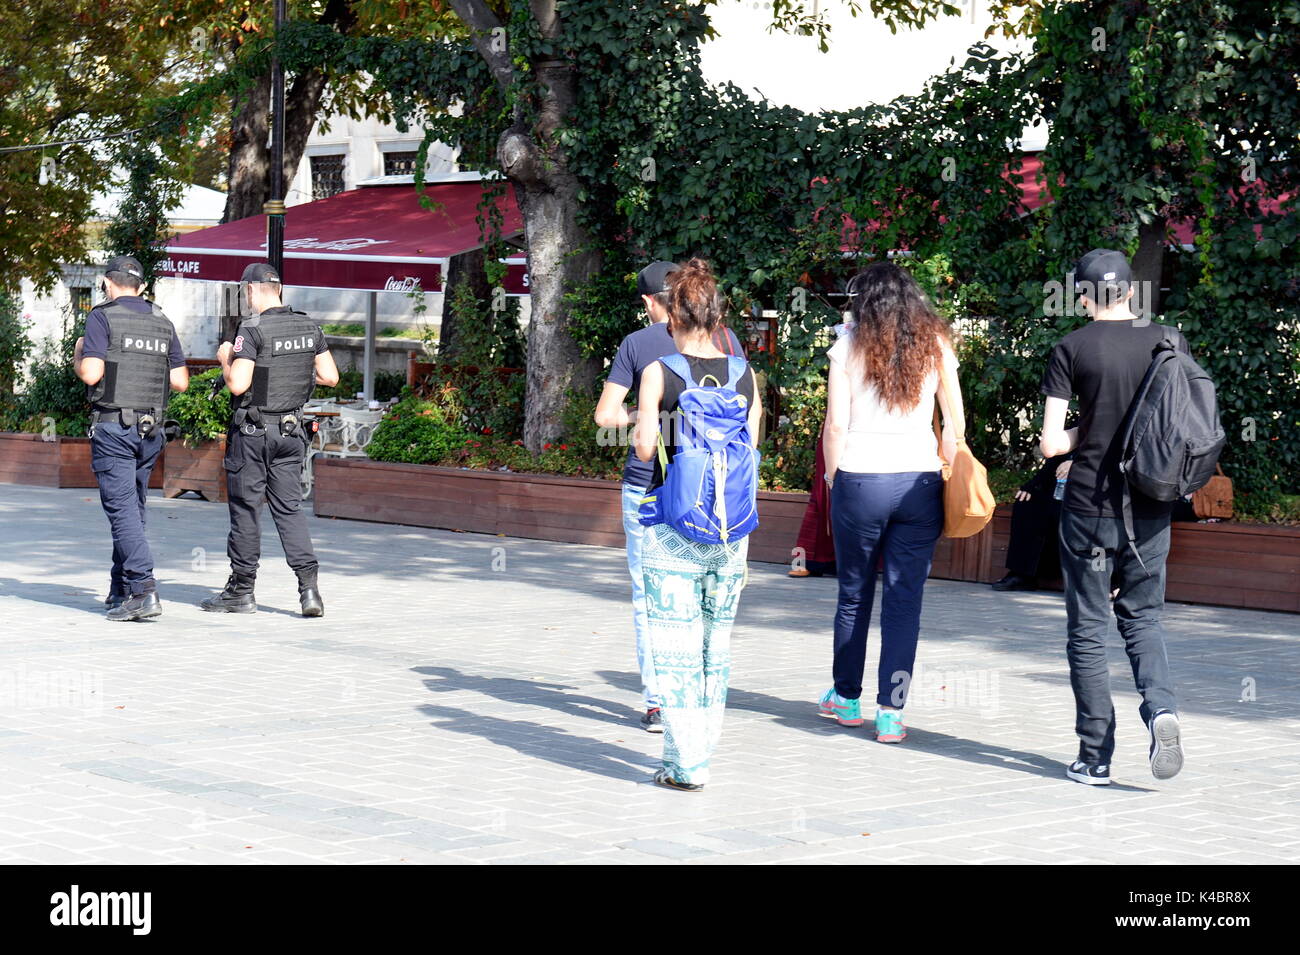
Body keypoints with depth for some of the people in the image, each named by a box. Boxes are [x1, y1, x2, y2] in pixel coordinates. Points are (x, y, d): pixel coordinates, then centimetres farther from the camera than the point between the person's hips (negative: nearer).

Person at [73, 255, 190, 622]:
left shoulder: (103, 317, -5)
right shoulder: (162, 322, 11)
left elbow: (91, 374, -14)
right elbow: (180, 381, 9)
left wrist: (78, 357, 7)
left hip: (113, 426, -6)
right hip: (151, 427, 6)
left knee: (122, 509, -8)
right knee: (134, 509, 14)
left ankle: (143, 589, -20)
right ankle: (121, 591, 20)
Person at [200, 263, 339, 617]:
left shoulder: (253, 329, -15)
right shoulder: (309, 327, 4)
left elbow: (238, 385, -21)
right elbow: (330, 377, 7)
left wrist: (226, 359, -2)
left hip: (252, 431, -5)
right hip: (291, 429, 6)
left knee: (245, 508, 5)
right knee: (289, 507, 9)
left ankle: (241, 590, 13)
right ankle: (308, 584, -5)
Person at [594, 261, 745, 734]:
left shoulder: (637, 344, -3)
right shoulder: (724, 338, 2)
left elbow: (605, 414, -6)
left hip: (647, 482, -2)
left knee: (649, 596, 5)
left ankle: (657, 703, 3)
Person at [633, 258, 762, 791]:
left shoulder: (660, 373, -8)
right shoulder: (743, 373, 2)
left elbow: (645, 448, -12)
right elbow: (750, 447, 6)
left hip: (673, 522, -4)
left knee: (675, 641, 0)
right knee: (717, 638, 16)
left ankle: (685, 764, -3)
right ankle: (703, 746, 25)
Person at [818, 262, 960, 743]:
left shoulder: (850, 346, -1)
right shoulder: (935, 345, 5)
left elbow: (835, 424, -4)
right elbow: (955, 424, 6)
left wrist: (832, 480, 7)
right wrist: (948, 472, 15)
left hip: (860, 480, -1)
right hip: (919, 481, 1)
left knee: (853, 594, 13)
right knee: (905, 599, 4)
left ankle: (846, 698, 27)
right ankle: (891, 711, 1)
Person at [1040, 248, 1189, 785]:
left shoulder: (1071, 349, -7)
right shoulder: (1170, 341, 2)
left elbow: (1051, 443, -10)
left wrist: (1086, 433, 8)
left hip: (1089, 507, -3)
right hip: (1152, 510, 3)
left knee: (1088, 629, 7)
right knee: (1143, 616, 17)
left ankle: (1096, 757, 8)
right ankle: (1160, 706, -10)